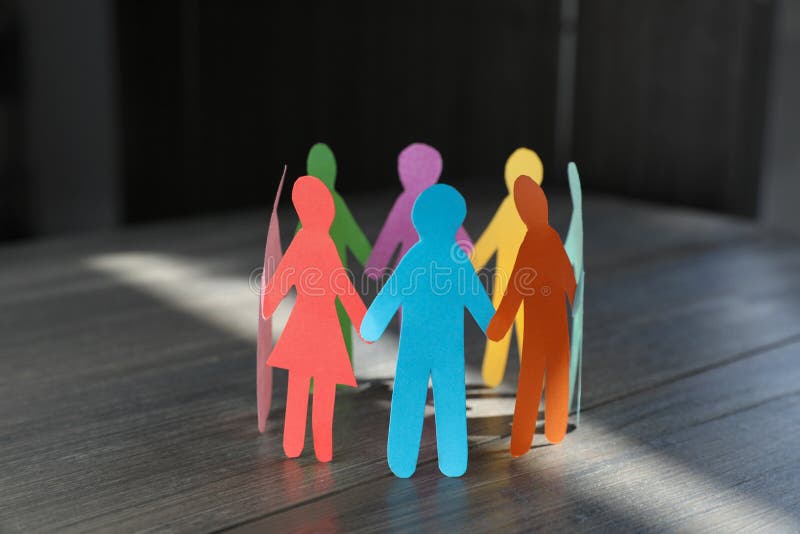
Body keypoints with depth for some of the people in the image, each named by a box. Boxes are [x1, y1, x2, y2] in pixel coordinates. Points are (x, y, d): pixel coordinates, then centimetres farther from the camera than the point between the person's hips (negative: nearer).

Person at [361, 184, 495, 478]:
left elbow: (390, 296, -9)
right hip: (449, 346, 1)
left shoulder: (414, 256, -10)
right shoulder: (459, 258, -5)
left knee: (407, 403, 6)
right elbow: (478, 300, 2)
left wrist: (370, 329, 0)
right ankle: (453, 465, 15)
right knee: (450, 403, 10)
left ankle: (402, 465, 10)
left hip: (414, 344, -1)